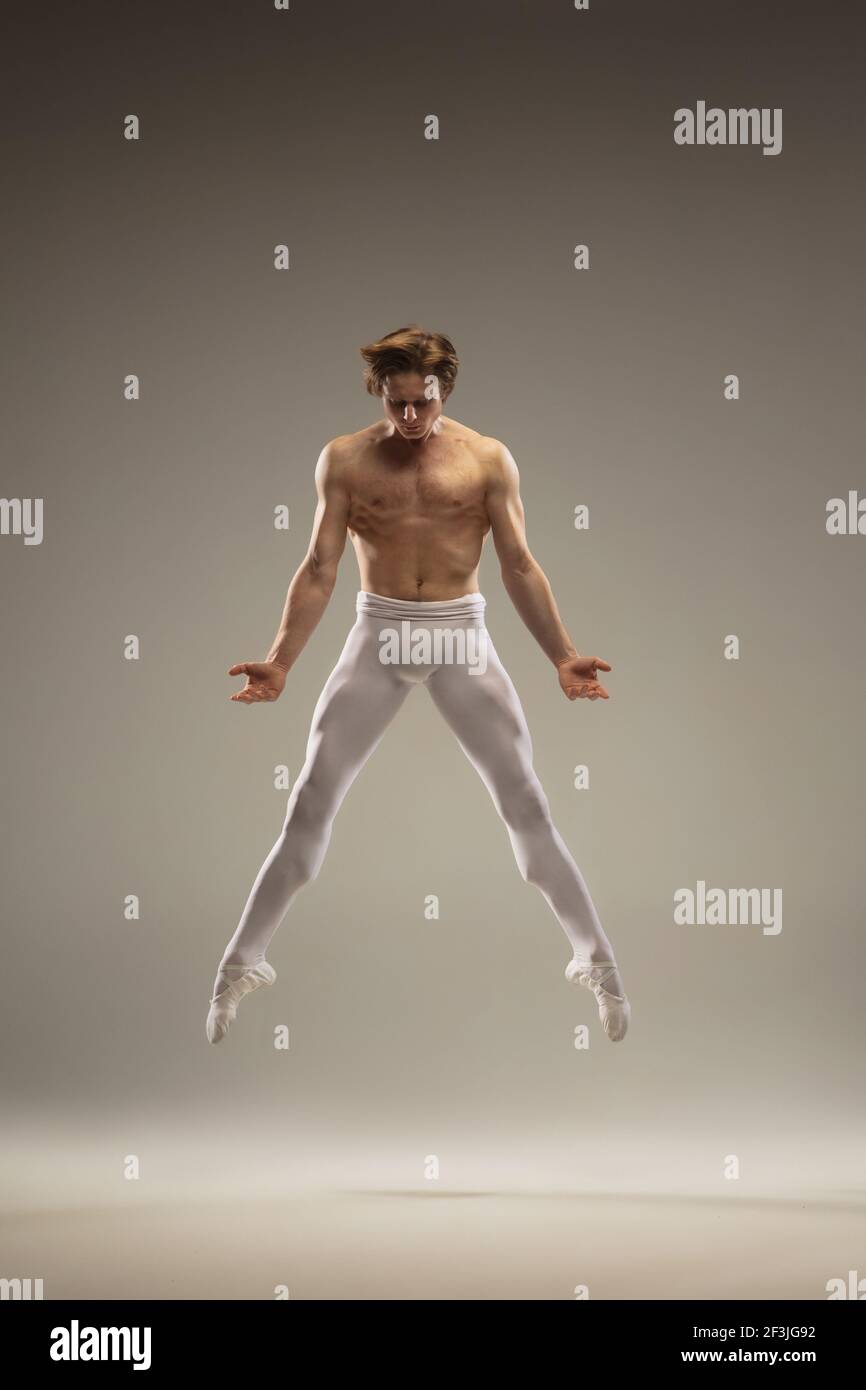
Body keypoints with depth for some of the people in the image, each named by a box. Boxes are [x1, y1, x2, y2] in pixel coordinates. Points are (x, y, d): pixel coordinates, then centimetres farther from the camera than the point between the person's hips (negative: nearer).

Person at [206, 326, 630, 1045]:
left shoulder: (488, 459, 0)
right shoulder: (345, 460, 1)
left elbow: (520, 566, 1)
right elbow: (319, 569, 1)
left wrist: (563, 656, -7)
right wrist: (280, 661, -8)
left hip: (462, 636, 0)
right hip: (379, 636, 0)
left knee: (526, 803, 0)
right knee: (310, 804, 0)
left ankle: (597, 959, 9)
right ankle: (242, 962, 10)